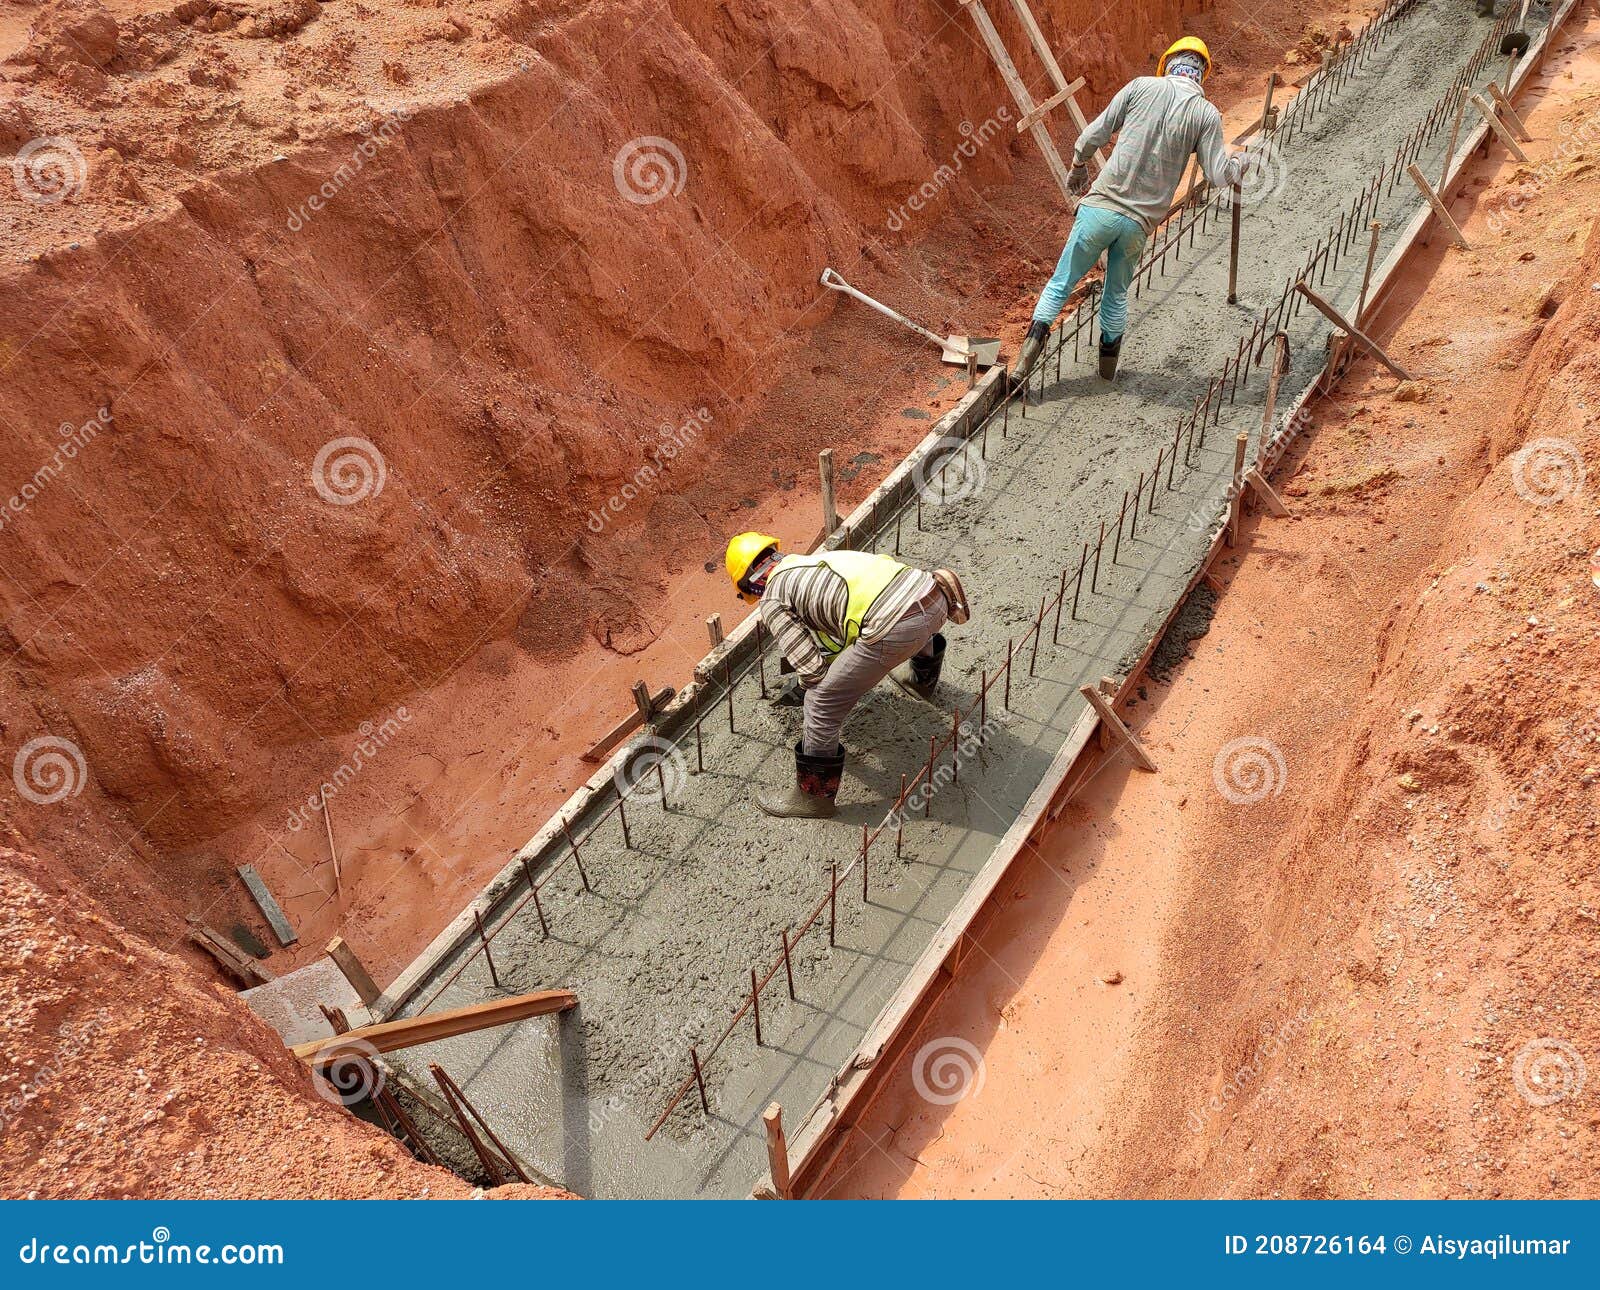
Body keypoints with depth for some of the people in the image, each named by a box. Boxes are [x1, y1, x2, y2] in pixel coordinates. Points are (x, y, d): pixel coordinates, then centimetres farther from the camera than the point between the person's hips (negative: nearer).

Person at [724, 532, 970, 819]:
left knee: (822, 706, 8)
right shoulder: (817, 560, 32)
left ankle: (813, 796, 22)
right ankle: (923, 679, 75)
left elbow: (811, 667, 3)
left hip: (894, 628, -8)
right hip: (936, 599, 8)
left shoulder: (771, 601, 9)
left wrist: (811, 690, 26)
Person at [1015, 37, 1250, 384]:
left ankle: (1033, 343, -6)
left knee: (1062, 281, 9)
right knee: (1117, 293, 22)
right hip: (1140, 222, 1)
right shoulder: (1207, 114, 2)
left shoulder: (1141, 86, 2)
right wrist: (1239, 165, 23)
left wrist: (1078, 166, 24)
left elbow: (1095, 134, 5)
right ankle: (1108, 361, 32)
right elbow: (1219, 176, 1)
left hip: (1102, 206, -1)